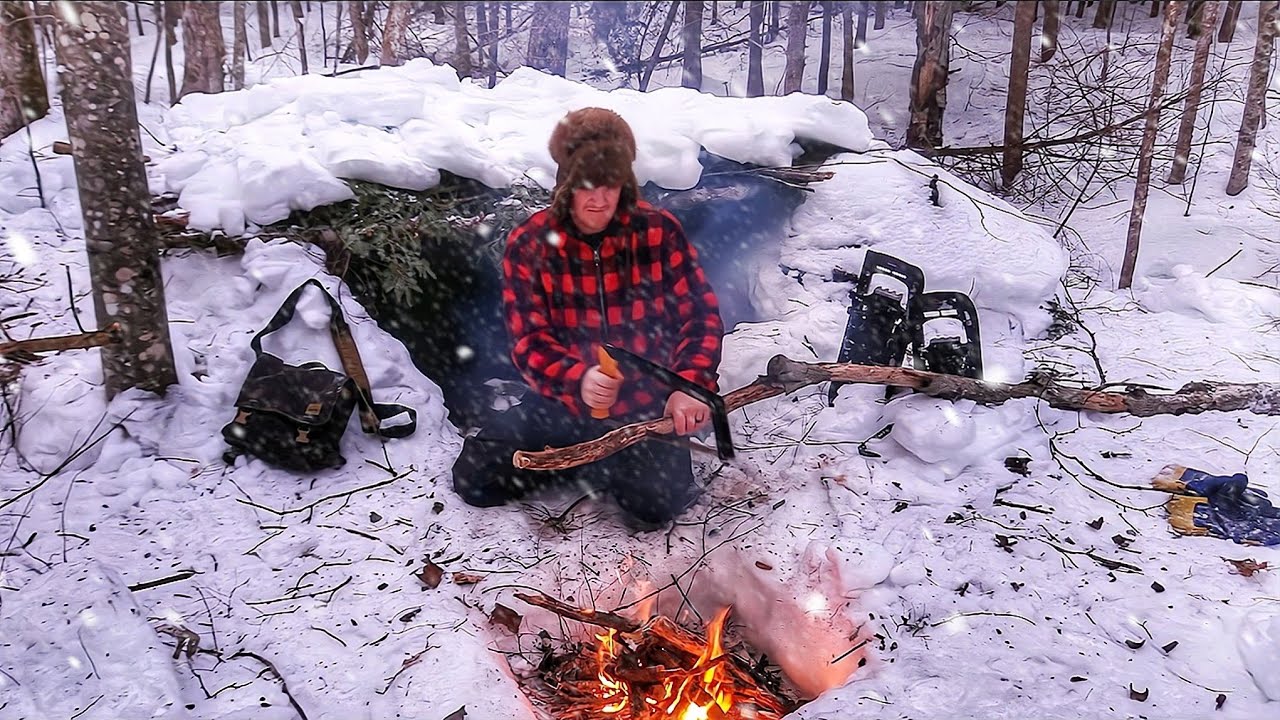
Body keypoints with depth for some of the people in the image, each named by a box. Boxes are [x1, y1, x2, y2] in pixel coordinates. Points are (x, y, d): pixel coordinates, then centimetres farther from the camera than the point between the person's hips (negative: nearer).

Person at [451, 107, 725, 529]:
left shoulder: (659, 232, -7)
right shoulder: (529, 245, -7)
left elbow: (700, 315, -6)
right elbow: (529, 340, -12)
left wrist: (690, 386, -24)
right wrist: (577, 382, -33)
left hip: (647, 405, -1)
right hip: (566, 403, 2)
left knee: (656, 502, -25)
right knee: (474, 477, -11)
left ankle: (593, 463, 7)